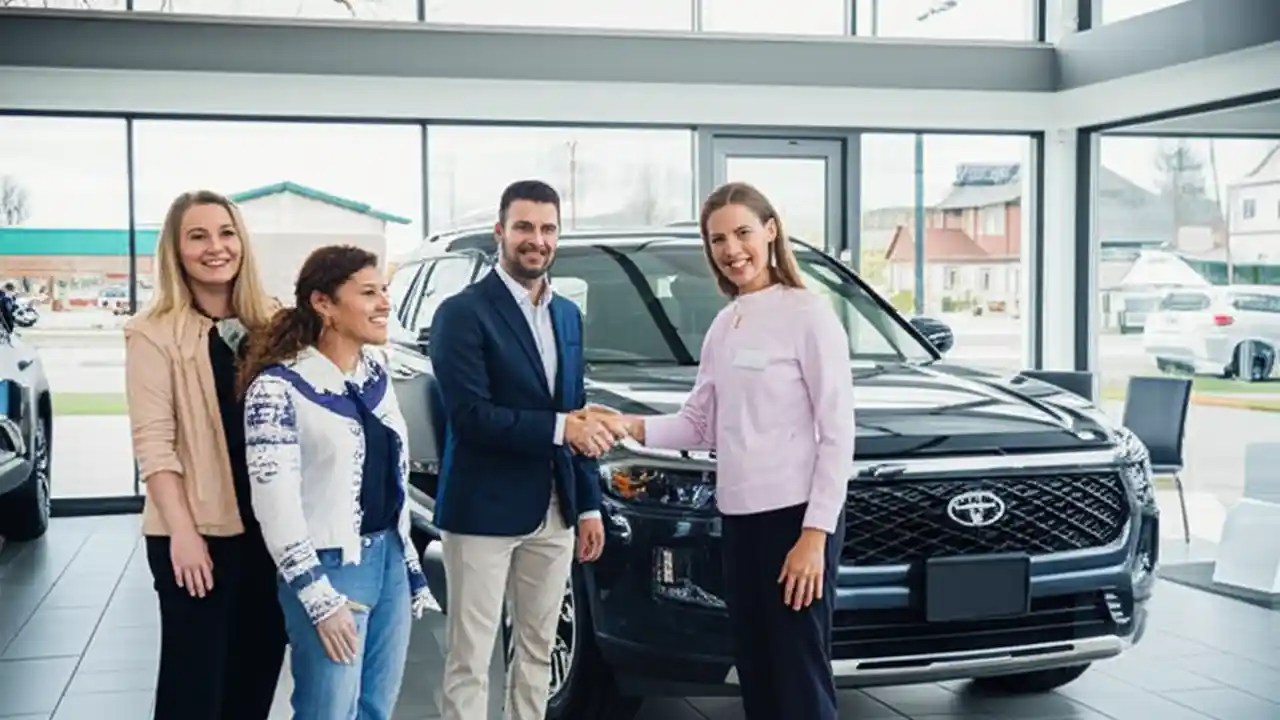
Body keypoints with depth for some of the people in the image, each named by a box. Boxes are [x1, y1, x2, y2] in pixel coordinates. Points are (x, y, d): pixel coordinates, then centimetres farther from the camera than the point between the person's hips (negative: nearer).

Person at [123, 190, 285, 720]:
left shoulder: (270, 321, 7)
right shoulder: (154, 333, -9)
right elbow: (153, 441, -12)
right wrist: (182, 532, -17)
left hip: (268, 524, 5)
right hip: (196, 531, -5)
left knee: (261, 659, 14)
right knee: (196, 675, 2)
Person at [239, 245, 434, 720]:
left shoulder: (377, 369, 7)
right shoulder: (280, 387, -15)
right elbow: (274, 507, -18)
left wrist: (408, 560, 16)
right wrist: (320, 600, -17)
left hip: (389, 558, 7)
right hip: (332, 567, -7)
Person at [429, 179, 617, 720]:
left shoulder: (568, 315, 13)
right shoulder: (464, 313, -9)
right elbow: (469, 415, -19)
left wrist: (588, 505, 11)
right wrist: (558, 429, -20)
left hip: (553, 513, 7)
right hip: (483, 511, -6)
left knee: (537, 651, 15)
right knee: (470, 659, 0)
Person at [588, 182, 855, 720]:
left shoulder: (807, 314, -8)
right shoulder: (723, 326, 13)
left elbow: (837, 433, -11)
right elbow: (700, 426, 13)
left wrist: (815, 533, -17)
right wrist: (631, 427, -3)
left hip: (794, 516, -7)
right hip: (739, 518, 7)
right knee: (756, 674, 13)